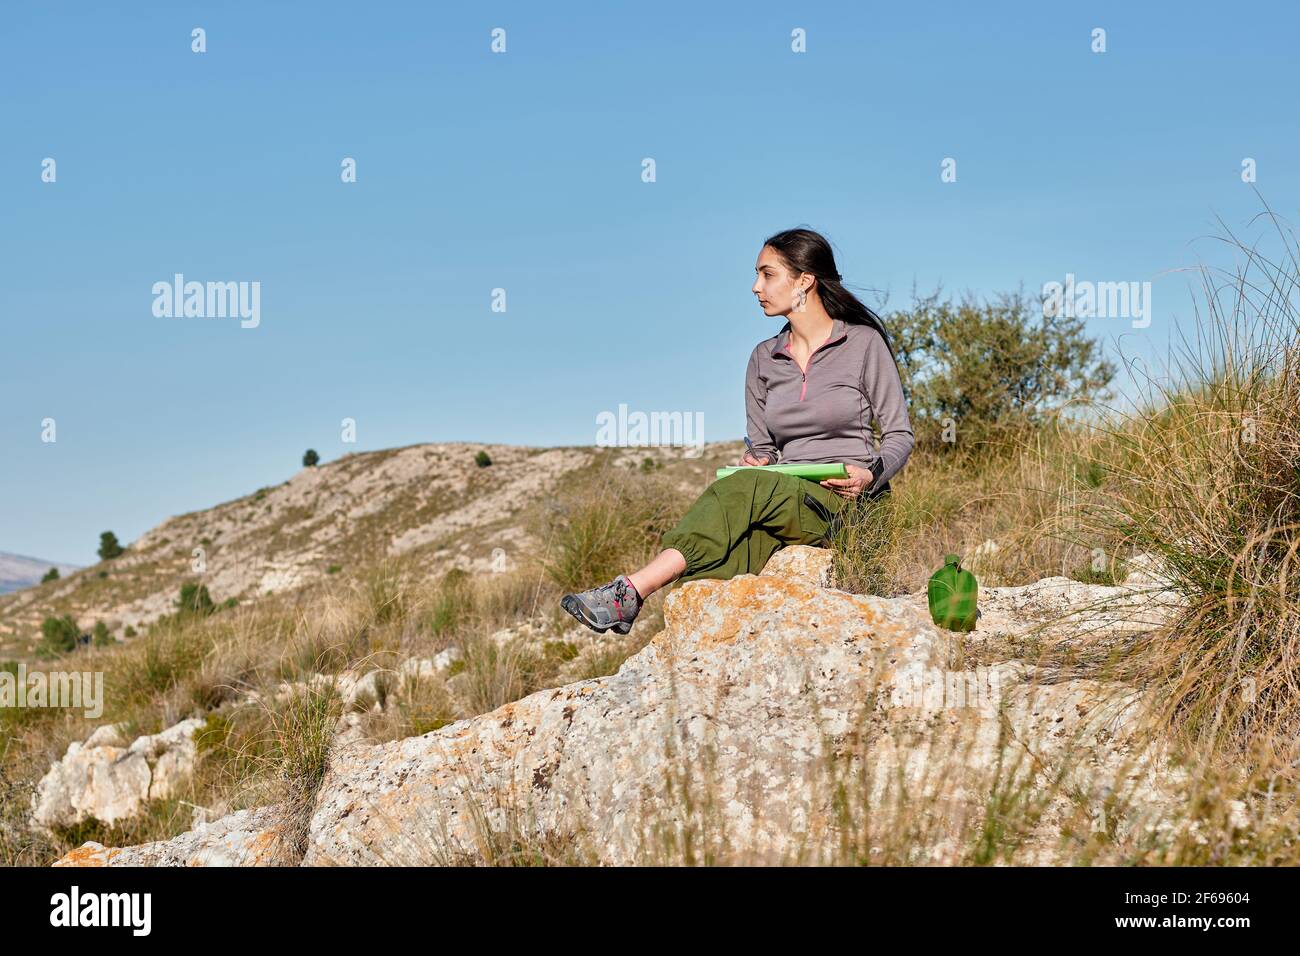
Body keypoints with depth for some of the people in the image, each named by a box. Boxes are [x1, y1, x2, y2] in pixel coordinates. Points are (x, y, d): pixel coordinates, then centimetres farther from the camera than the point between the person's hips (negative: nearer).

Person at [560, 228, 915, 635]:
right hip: (786, 501, 5)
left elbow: (900, 436, 1)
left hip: (850, 504, -4)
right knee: (740, 537, -33)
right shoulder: (764, 359, 15)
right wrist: (755, 461, -6)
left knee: (743, 490, -32)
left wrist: (871, 474, -19)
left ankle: (633, 590, -38)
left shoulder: (864, 343, 0)